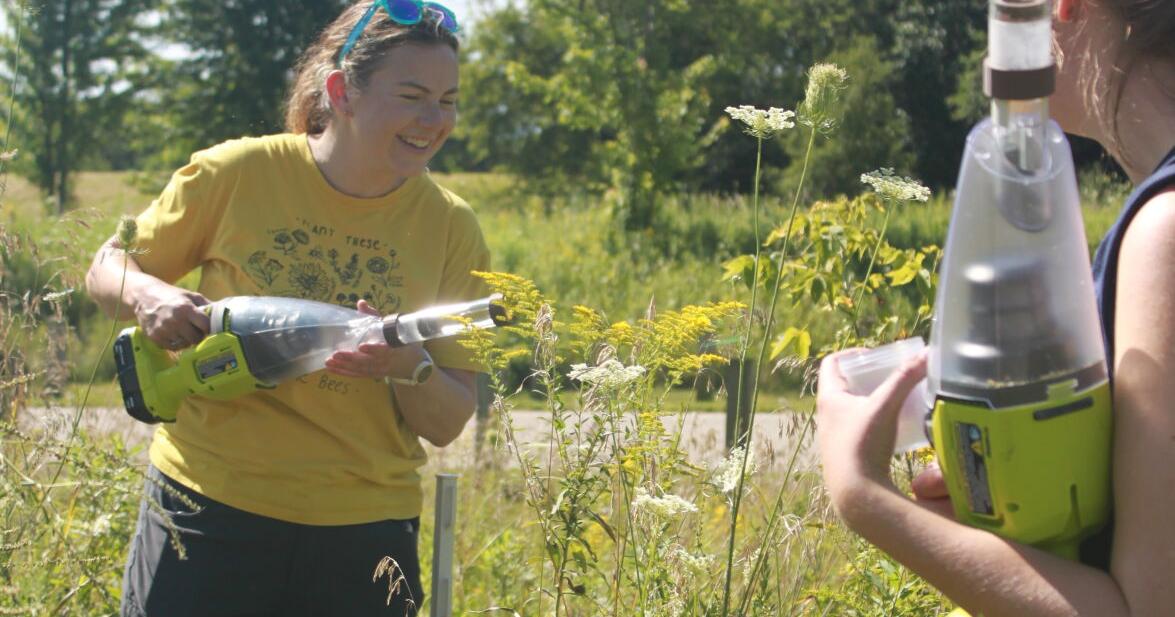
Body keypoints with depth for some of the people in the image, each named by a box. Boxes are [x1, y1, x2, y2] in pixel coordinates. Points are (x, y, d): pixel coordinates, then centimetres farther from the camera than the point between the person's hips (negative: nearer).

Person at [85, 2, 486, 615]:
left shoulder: (451, 229, 0)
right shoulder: (234, 173, -5)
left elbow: (447, 424, 1)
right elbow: (107, 270, 8)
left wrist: (411, 368, -21)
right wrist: (145, 295, -15)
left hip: (364, 534, 2)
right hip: (211, 509, -1)